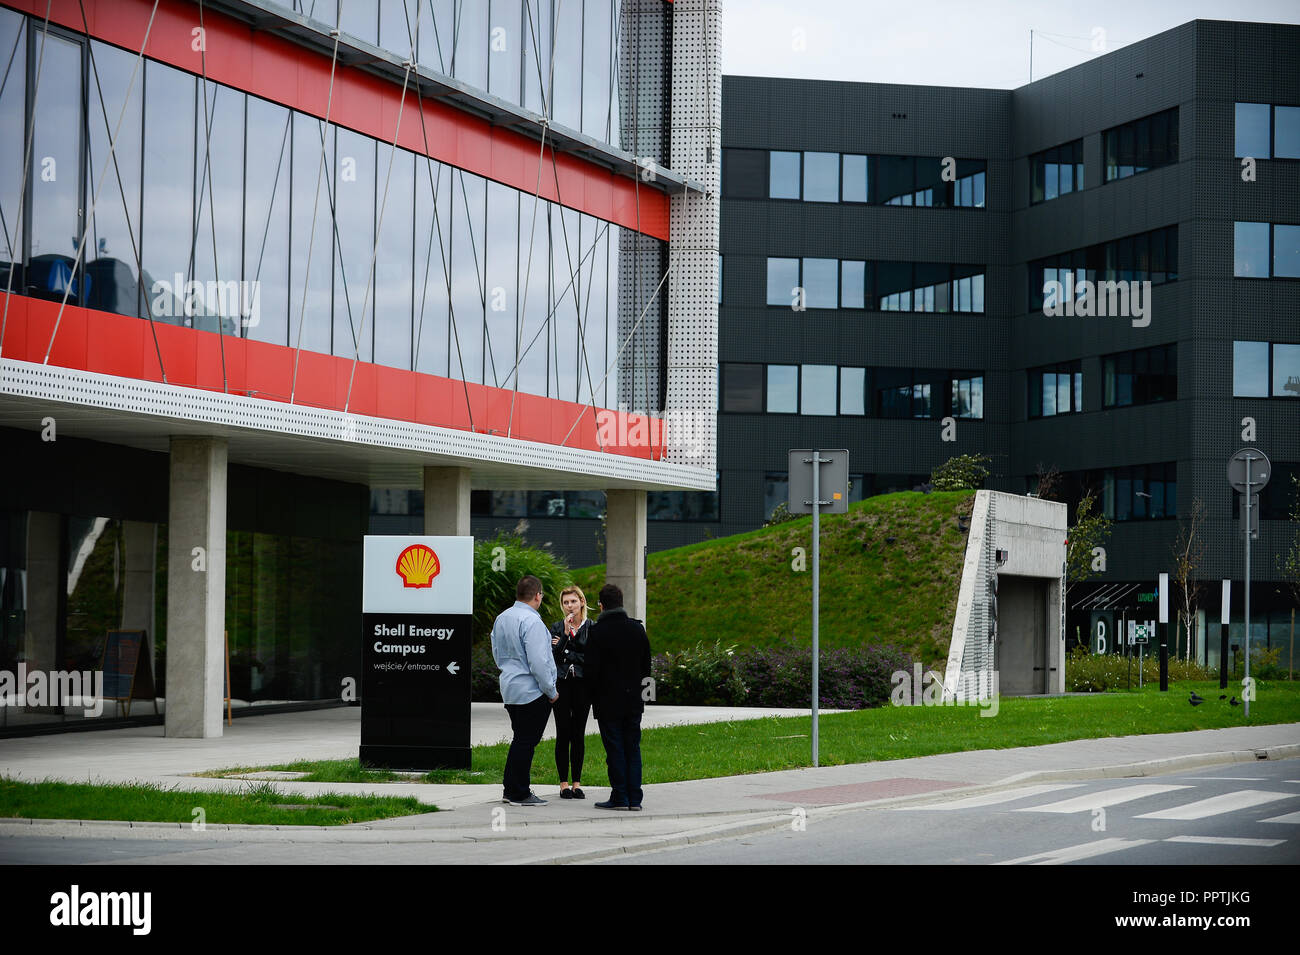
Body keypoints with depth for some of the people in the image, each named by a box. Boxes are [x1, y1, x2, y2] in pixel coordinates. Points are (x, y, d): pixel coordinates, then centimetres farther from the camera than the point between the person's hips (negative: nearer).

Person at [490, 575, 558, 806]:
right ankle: (519, 794, 3)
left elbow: (497, 654, 19)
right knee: (526, 741, -2)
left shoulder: (501, 619, 9)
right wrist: (551, 691, -11)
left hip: (509, 689, 9)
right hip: (532, 691, -9)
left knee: (520, 739, 18)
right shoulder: (532, 622, -19)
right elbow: (538, 662, -21)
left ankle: (510, 790, 22)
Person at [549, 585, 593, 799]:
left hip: (582, 684, -1)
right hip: (561, 684, 1)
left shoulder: (592, 627, 2)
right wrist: (566, 634, -14)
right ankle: (564, 783, 3)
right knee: (563, 733, -2)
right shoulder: (557, 627, 7)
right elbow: (553, 655, -5)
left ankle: (577, 782, 9)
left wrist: (566, 652, -7)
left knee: (579, 734, 3)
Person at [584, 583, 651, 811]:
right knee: (633, 748, 8)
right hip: (633, 701, 5)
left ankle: (620, 798, 0)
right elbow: (646, 666, 9)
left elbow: (592, 670, -11)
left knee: (615, 749, 0)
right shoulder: (637, 629, 4)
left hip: (608, 700, -4)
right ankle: (634, 798, 7)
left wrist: (594, 696, 4)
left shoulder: (598, 632, -12)